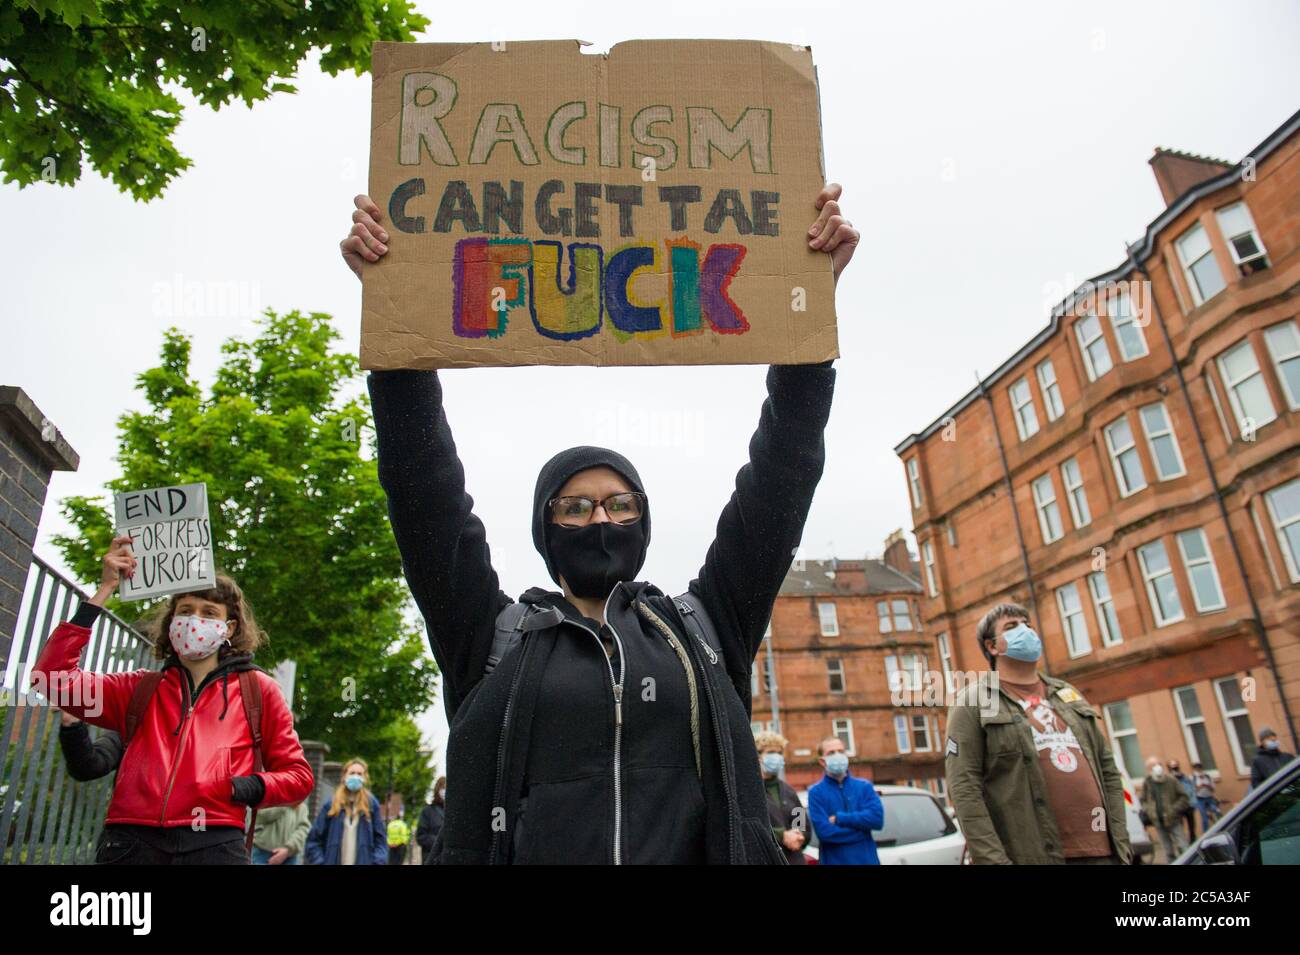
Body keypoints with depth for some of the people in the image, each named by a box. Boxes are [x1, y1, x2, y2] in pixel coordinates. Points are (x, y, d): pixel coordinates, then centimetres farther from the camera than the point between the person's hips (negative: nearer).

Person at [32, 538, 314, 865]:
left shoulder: (258, 689, 14)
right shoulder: (139, 689, 20)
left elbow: (298, 777, 14)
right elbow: (52, 675, 5)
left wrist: (244, 787, -5)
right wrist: (104, 590, 6)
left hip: (213, 843, -2)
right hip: (131, 840, 2)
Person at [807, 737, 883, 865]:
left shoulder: (864, 786, 5)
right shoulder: (816, 792, -4)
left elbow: (877, 818, -10)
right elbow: (824, 831, -15)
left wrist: (839, 818, -13)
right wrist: (861, 827, -11)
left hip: (867, 860, 3)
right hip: (834, 861, -3)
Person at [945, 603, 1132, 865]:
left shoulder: (1068, 694, 17)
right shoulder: (972, 703, -2)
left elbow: (1108, 771, 17)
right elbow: (963, 787, -11)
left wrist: (1121, 843, 6)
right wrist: (992, 859, -18)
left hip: (1102, 849, 5)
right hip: (1034, 855, -5)